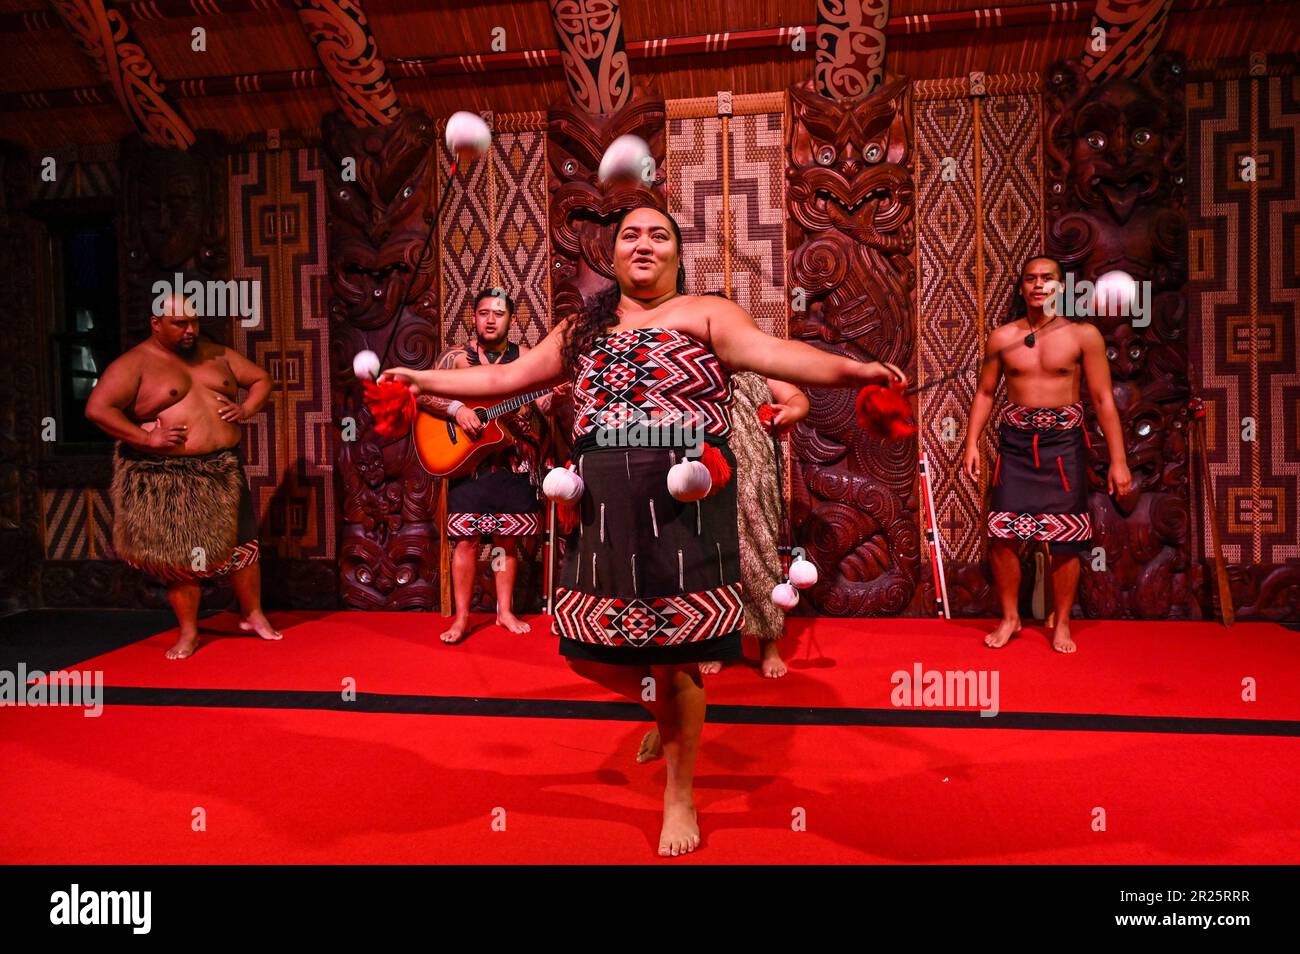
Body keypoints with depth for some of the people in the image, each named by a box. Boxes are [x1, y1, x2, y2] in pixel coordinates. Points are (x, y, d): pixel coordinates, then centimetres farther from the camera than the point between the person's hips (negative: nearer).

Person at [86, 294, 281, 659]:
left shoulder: (216, 354, 10)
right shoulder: (135, 364, -5)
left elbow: (261, 380, 18)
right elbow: (97, 408, -14)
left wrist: (245, 409, -1)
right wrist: (148, 438, -19)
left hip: (223, 470, 4)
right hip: (168, 478, -4)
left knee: (243, 544, 9)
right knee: (180, 556, 4)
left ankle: (253, 615, 26)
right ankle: (188, 633, 18)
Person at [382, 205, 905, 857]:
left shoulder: (705, 314, 1)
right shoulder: (581, 330, 17)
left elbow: (767, 351, -15)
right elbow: (507, 377, 21)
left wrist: (849, 370, -31)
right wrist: (426, 380, 20)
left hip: (682, 503, -5)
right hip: (602, 509, 5)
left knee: (674, 656, 1)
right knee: (587, 650, 8)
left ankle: (680, 797, 24)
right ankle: (664, 710, 41)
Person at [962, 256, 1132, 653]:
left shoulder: (1083, 335, -1)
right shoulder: (1002, 338, 4)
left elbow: (1103, 398, -1)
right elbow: (985, 392, 11)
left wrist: (1118, 460, -4)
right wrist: (972, 444, 3)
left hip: (1063, 442, -1)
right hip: (1015, 441, 2)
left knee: (1064, 541, 3)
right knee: (1002, 534, -1)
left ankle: (1061, 624, 20)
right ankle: (1010, 617, 18)